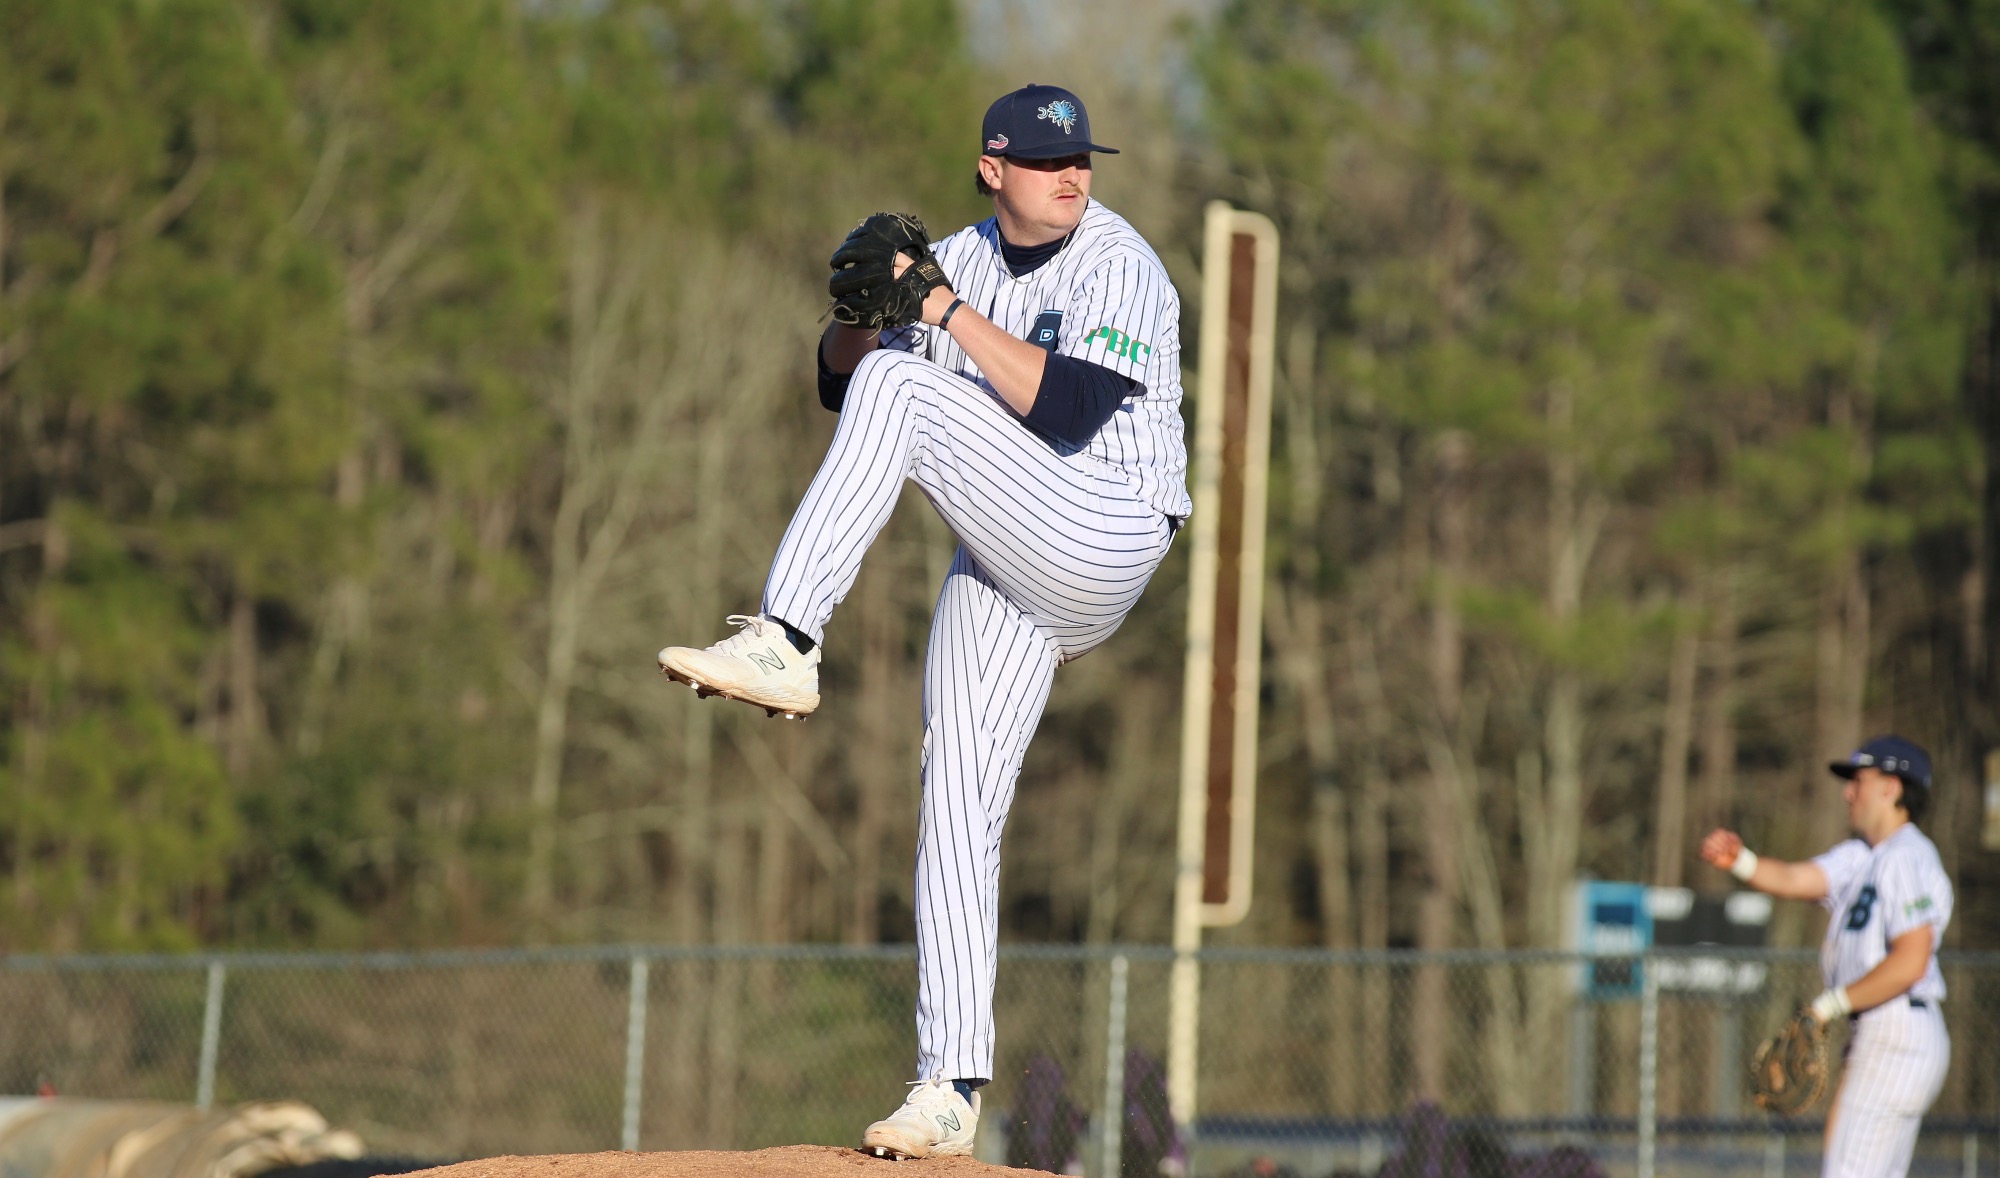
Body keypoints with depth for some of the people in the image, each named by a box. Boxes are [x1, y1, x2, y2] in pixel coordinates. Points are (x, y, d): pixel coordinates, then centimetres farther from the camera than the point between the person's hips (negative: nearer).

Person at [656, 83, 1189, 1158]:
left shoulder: (1120, 270, -10)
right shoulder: (963, 258, 11)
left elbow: (1068, 408, -24)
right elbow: (838, 380, 12)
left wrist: (948, 314, -22)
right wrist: (860, 309, -10)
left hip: (1103, 539, -7)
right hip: (1002, 567, 7)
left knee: (902, 388, -22)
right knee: (955, 806, -1)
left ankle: (784, 645, -27)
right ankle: (951, 1091, 1)